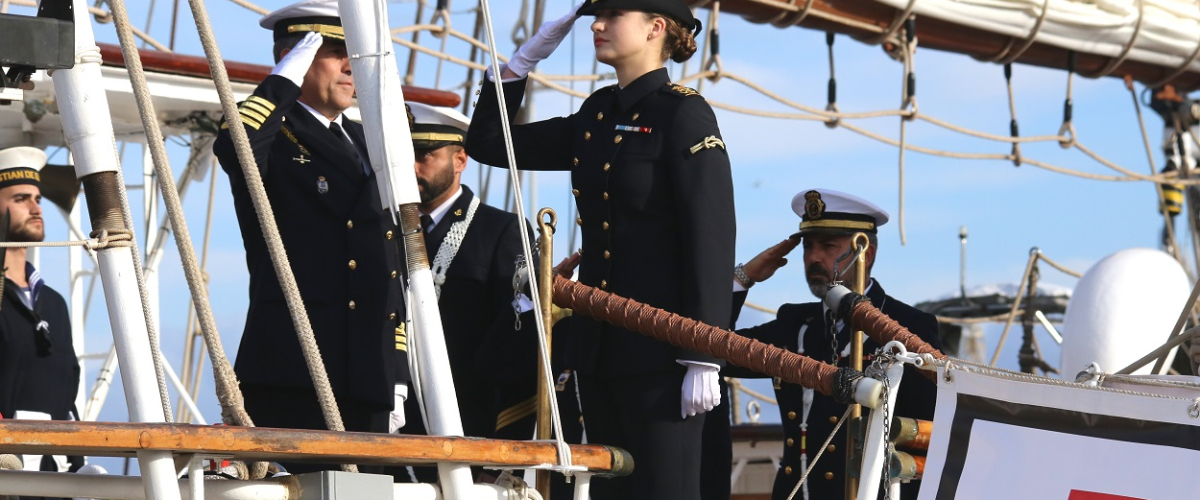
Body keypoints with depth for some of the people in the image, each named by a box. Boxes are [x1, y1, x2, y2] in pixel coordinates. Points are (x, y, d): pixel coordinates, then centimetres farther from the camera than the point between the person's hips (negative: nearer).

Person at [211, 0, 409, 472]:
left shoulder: (366, 143, 21)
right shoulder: (272, 138, 1)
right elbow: (234, 148, -28)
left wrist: (397, 378, 18)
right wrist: (286, 77, -16)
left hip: (369, 383, 7)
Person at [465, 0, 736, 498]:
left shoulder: (683, 113, -8)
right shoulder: (596, 114, 14)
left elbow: (712, 238, -13)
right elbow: (489, 144, 19)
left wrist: (703, 358, -18)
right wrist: (526, 57, 10)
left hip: (660, 349, -8)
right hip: (601, 346, 8)